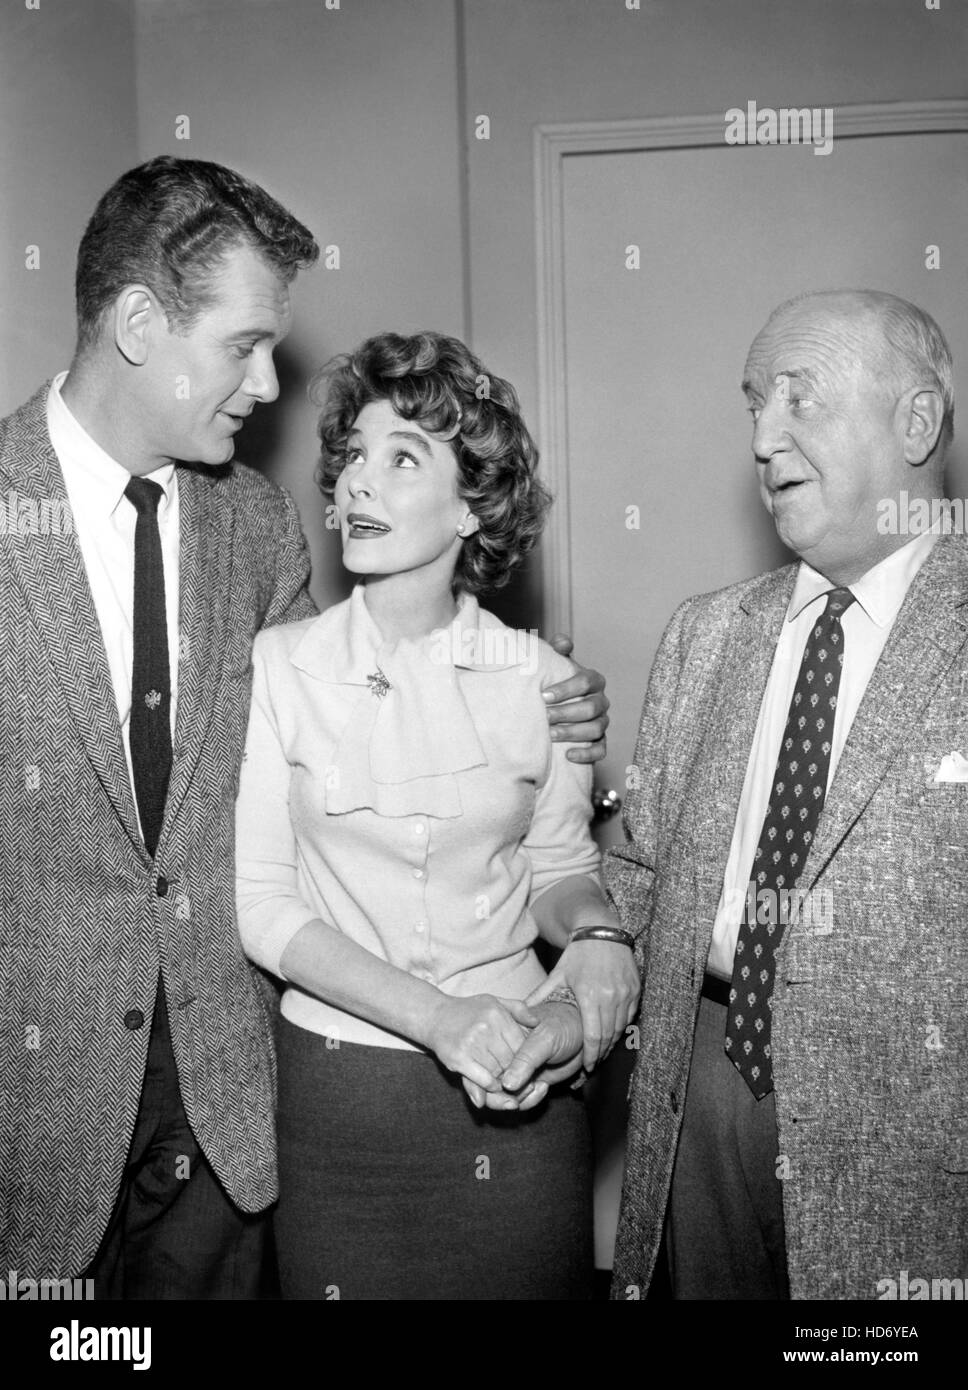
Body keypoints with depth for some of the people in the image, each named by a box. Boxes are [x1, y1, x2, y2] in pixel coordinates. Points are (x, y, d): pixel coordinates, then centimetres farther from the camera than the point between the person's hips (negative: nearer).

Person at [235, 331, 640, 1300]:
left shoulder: (540, 679, -4)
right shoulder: (278, 666, -6)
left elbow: (561, 868, 8)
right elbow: (262, 901, -8)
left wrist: (598, 949, -15)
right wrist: (433, 1015, -19)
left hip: (520, 1088, 1)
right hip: (335, 1087, 0)